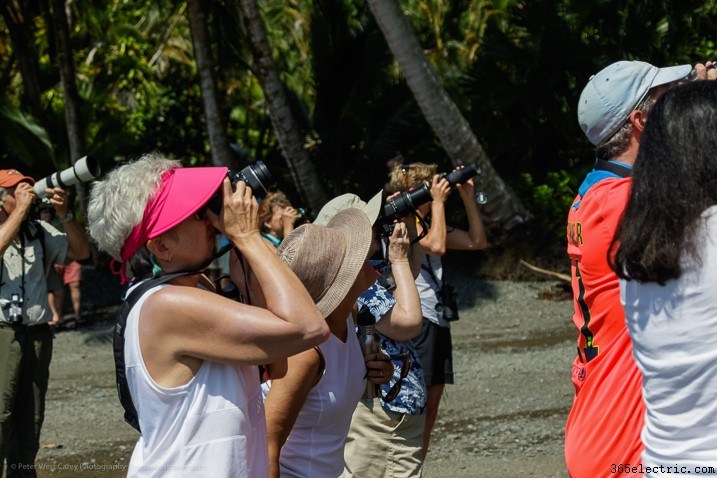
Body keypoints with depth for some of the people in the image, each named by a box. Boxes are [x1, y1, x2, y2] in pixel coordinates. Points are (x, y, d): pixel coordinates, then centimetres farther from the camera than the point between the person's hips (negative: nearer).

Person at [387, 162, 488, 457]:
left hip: (437, 323, 9)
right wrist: (438, 201, -14)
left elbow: (477, 241, 19)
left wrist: (468, 198, 12)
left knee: (429, 411, 9)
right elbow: (437, 245, -24)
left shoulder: (427, 223, 18)